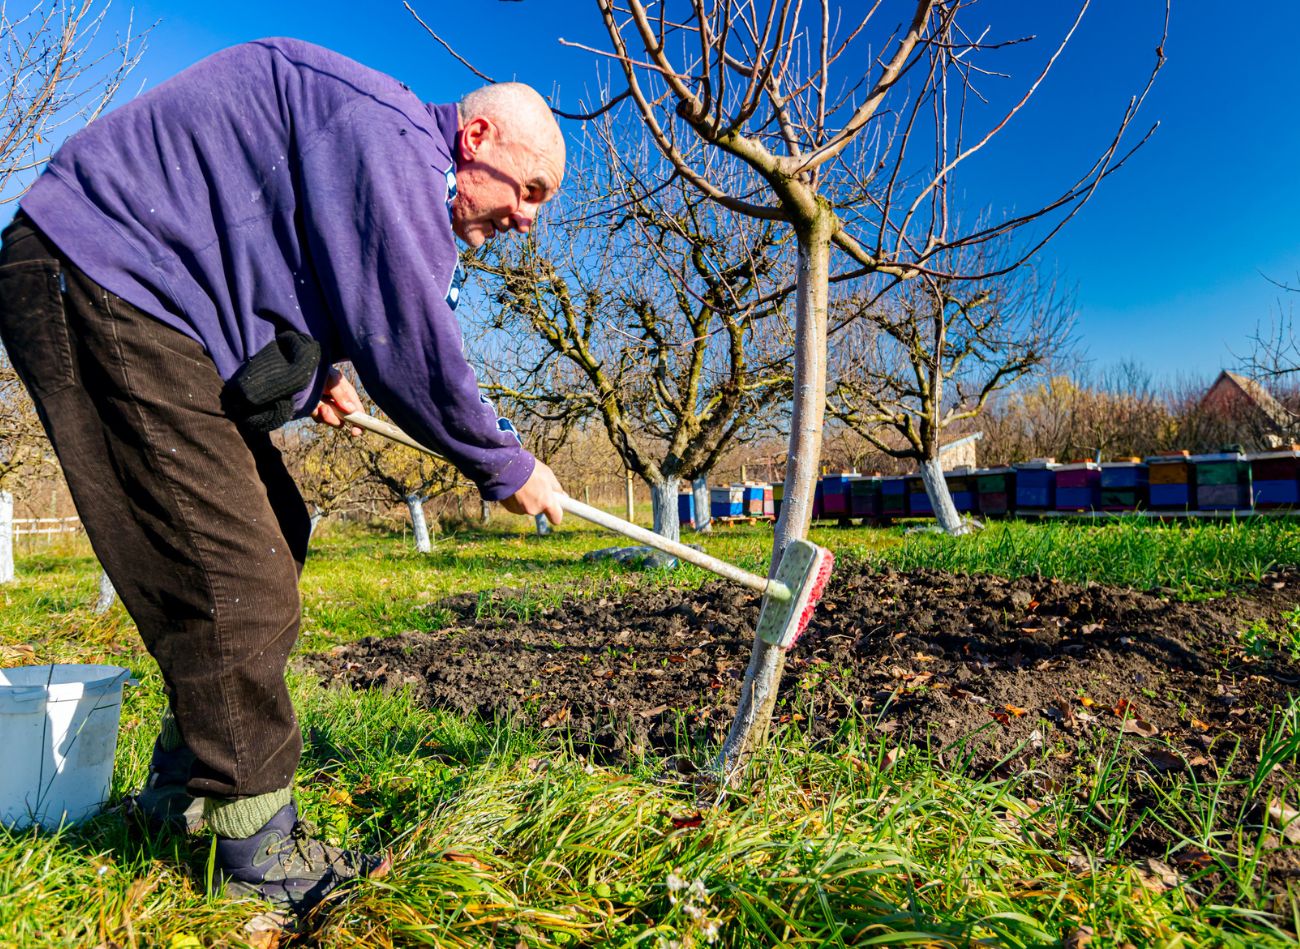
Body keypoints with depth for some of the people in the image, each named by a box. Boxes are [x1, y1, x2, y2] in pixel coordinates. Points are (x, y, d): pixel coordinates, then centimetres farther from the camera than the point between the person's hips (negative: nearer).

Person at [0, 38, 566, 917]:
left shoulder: (399, 170, 17)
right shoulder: (389, 134, -18)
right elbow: (408, 345, -22)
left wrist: (315, 369, 11)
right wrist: (508, 467, -11)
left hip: (145, 306, 11)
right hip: (98, 286, -11)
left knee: (272, 538, 11)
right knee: (235, 582, -14)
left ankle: (185, 782, 25)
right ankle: (262, 859, -1)